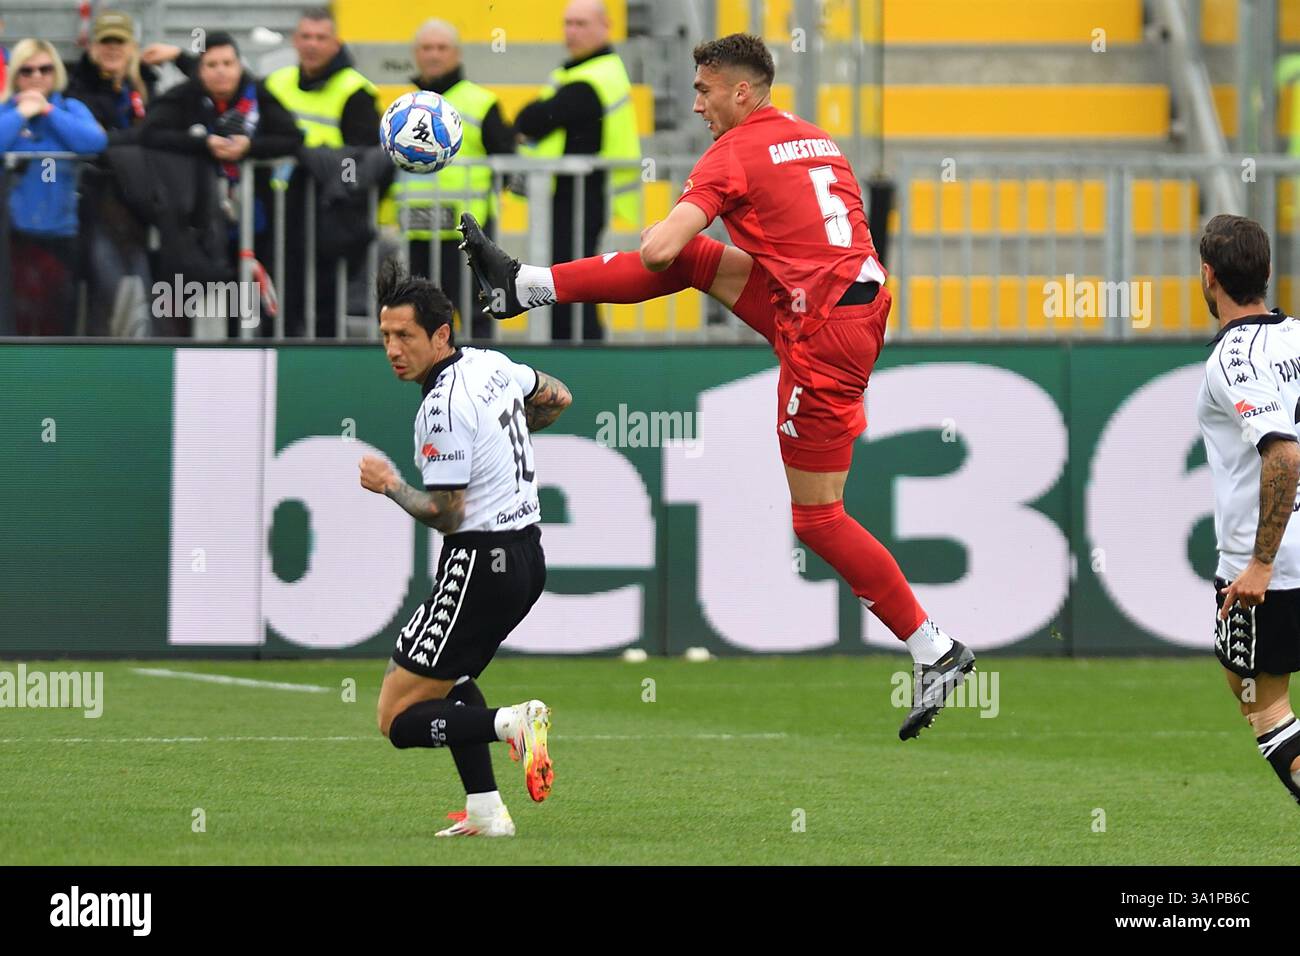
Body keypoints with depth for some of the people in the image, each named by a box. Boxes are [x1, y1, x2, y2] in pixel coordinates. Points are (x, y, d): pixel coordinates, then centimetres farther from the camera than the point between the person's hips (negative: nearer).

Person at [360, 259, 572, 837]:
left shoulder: (443, 407, -20)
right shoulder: (490, 365, 7)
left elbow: (445, 515, -18)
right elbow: (557, 398, 26)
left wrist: (388, 485, -4)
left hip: (481, 562, -9)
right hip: (527, 556, 9)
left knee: (398, 719, -5)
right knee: (448, 675, 31)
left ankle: (511, 722, -26)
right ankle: (486, 812, 25)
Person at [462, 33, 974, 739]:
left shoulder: (735, 153, -8)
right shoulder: (817, 140, 16)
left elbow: (657, 250, -15)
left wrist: (657, 236, 9)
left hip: (821, 336, -9)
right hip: (859, 304, 9)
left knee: (818, 520, -1)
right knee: (691, 260, 15)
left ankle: (936, 653, 1)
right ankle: (523, 287, 27)